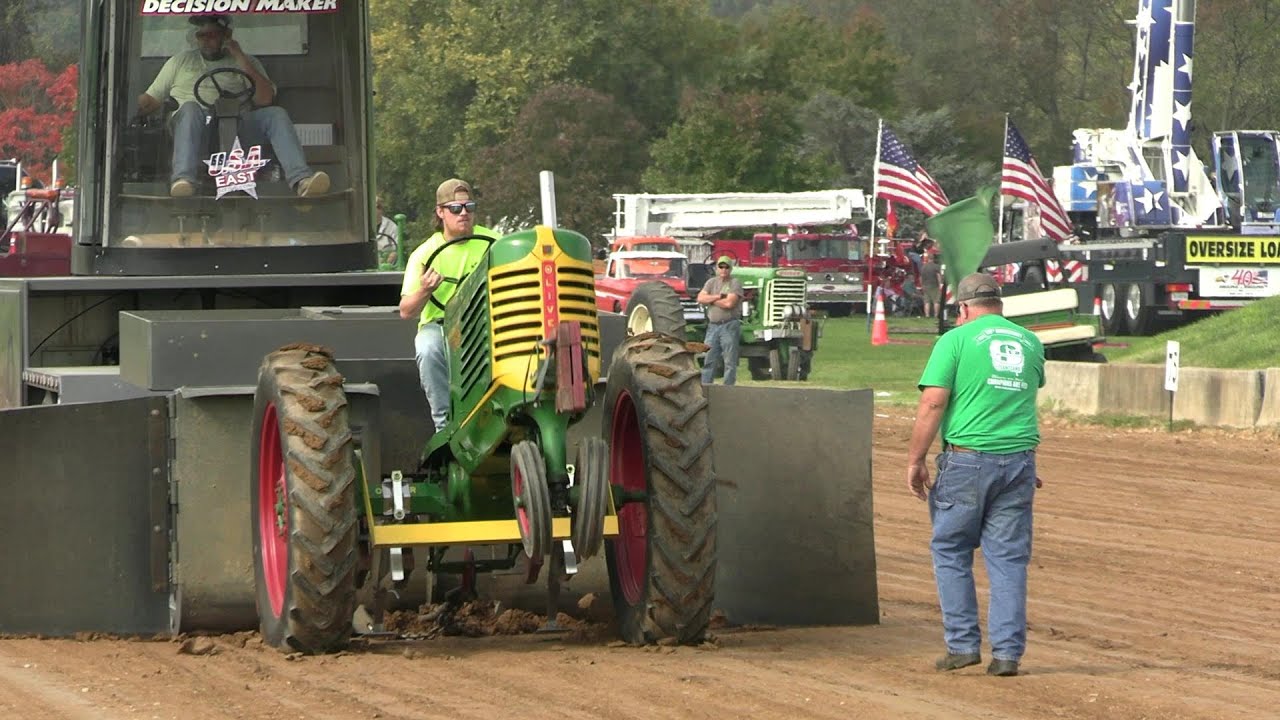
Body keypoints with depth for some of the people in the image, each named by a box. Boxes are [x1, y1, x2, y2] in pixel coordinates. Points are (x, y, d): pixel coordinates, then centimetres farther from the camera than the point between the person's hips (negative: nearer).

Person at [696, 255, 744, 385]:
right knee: (708, 361, 6)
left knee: (730, 362, -2)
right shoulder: (712, 282, 13)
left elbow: (729, 303, -17)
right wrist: (718, 296, -10)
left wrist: (711, 300, -4)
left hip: (729, 326, -5)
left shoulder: (735, 283, -4)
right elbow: (700, 298, 1)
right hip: (713, 325, 5)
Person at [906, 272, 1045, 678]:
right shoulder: (1030, 343, 13)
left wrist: (915, 461, -4)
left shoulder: (957, 340, -3)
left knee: (950, 550, 10)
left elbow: (932, 403, -10)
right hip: (1019, 459, 4)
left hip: (967, 459, -4)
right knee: (1009, 557, 7)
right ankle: (1007, 652, 3)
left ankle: (963, 644, 7)